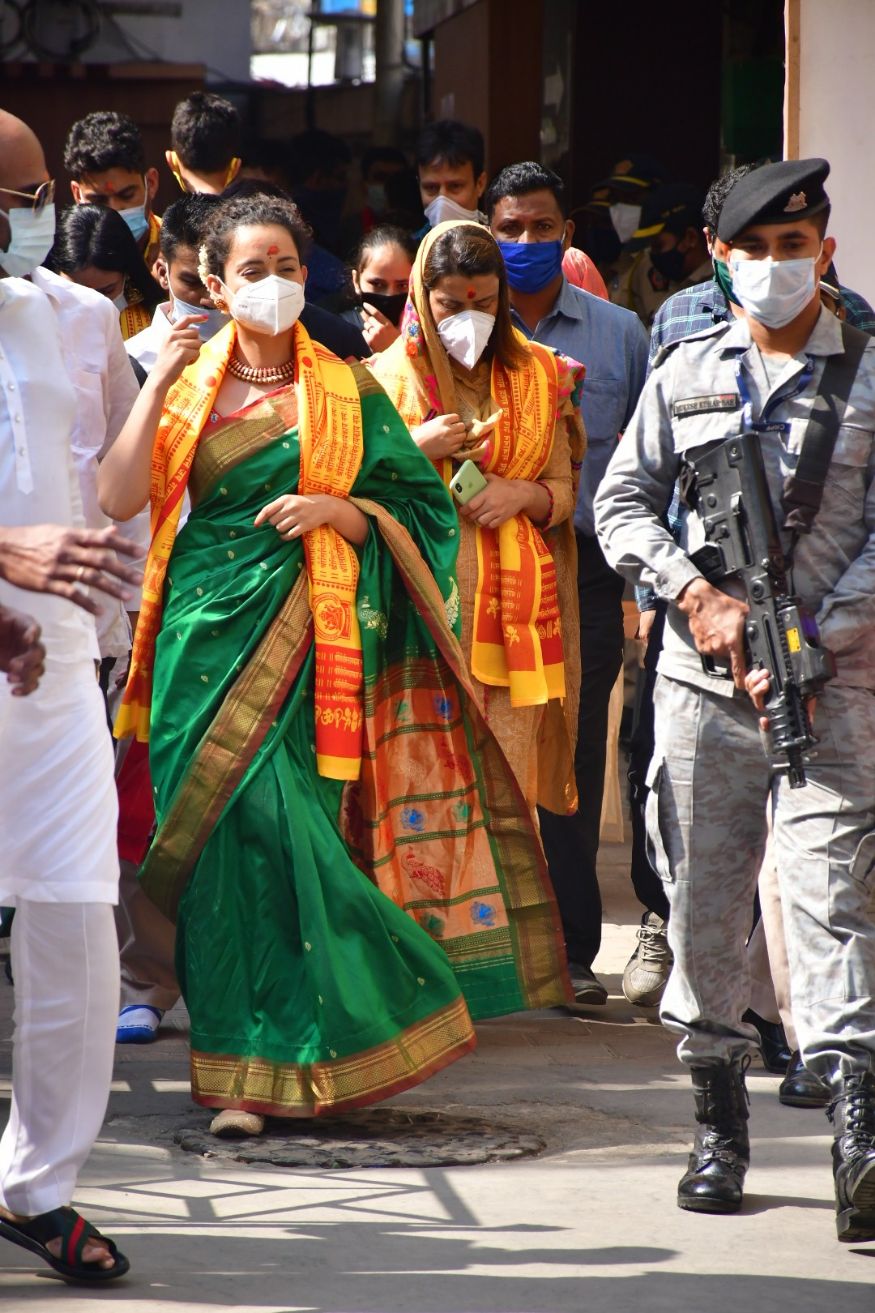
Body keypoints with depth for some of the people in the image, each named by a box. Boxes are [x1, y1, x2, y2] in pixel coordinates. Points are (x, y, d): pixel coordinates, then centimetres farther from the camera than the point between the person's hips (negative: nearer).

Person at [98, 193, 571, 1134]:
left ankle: (267, 1064, 8)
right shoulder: (190, 381, 9)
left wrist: (334, 508, -10)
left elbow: (415, 510, 8)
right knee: (237, 837, -7)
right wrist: (159, 385, -10)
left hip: (307, 638, 0)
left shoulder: (347, 390, 10)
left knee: (292, 835, -6)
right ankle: (249, 1071, -1)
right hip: (209, 633, 0)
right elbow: (118, 498, -4)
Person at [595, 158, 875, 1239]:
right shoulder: (685, 371, 12)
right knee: (703, 903, 6)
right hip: (702, 677, 3)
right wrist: (696, 595, -6)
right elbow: (620, 500, 11)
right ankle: (718, 1127, 19)